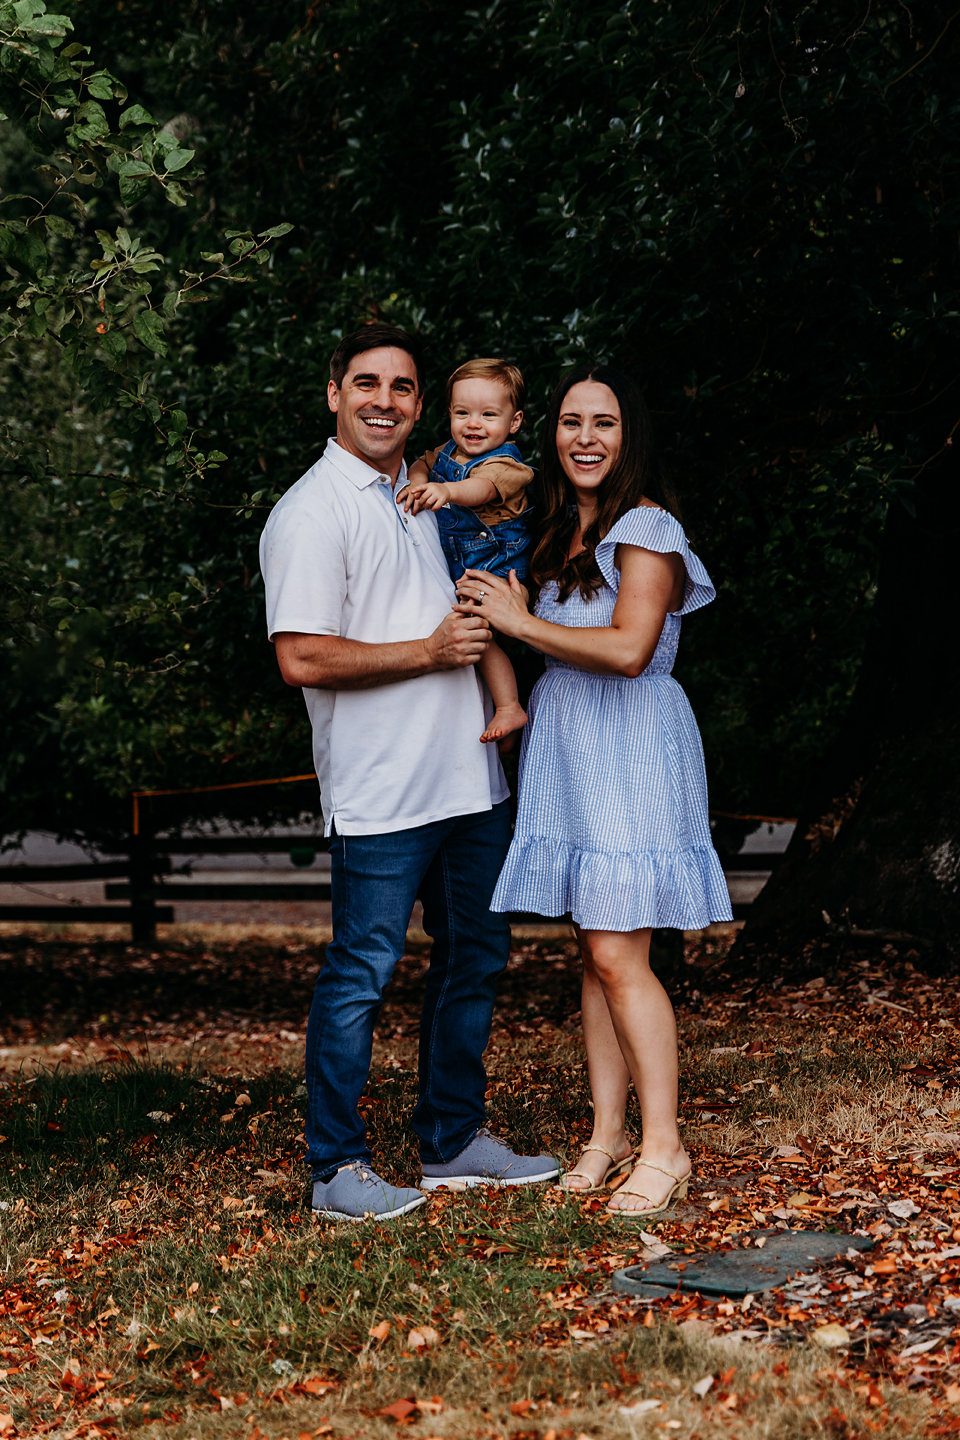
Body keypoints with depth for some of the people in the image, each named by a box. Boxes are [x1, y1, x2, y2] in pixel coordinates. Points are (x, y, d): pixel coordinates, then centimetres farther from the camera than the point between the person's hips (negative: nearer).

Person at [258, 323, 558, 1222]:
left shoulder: (430, 494, 16)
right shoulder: (312, 512, -10)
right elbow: (303, 659, -18)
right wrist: (430, 651, -15)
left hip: (468, 776, 8)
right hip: (379, 788, -8)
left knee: (474, 955, 14)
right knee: (362, 972, -3)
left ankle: (453, 1139, 27)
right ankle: (335, 1169, 7)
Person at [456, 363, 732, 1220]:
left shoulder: (647, 529, -9)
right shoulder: (562, 534, 16)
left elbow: (629, 648, -21)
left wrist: (522, 622, -12)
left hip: (629, 756, -8)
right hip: (567, 756, 8)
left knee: (619, 956, -10)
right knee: (594, 951, 9)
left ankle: (663, 1148, -4)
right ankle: (608, 1132, 15)